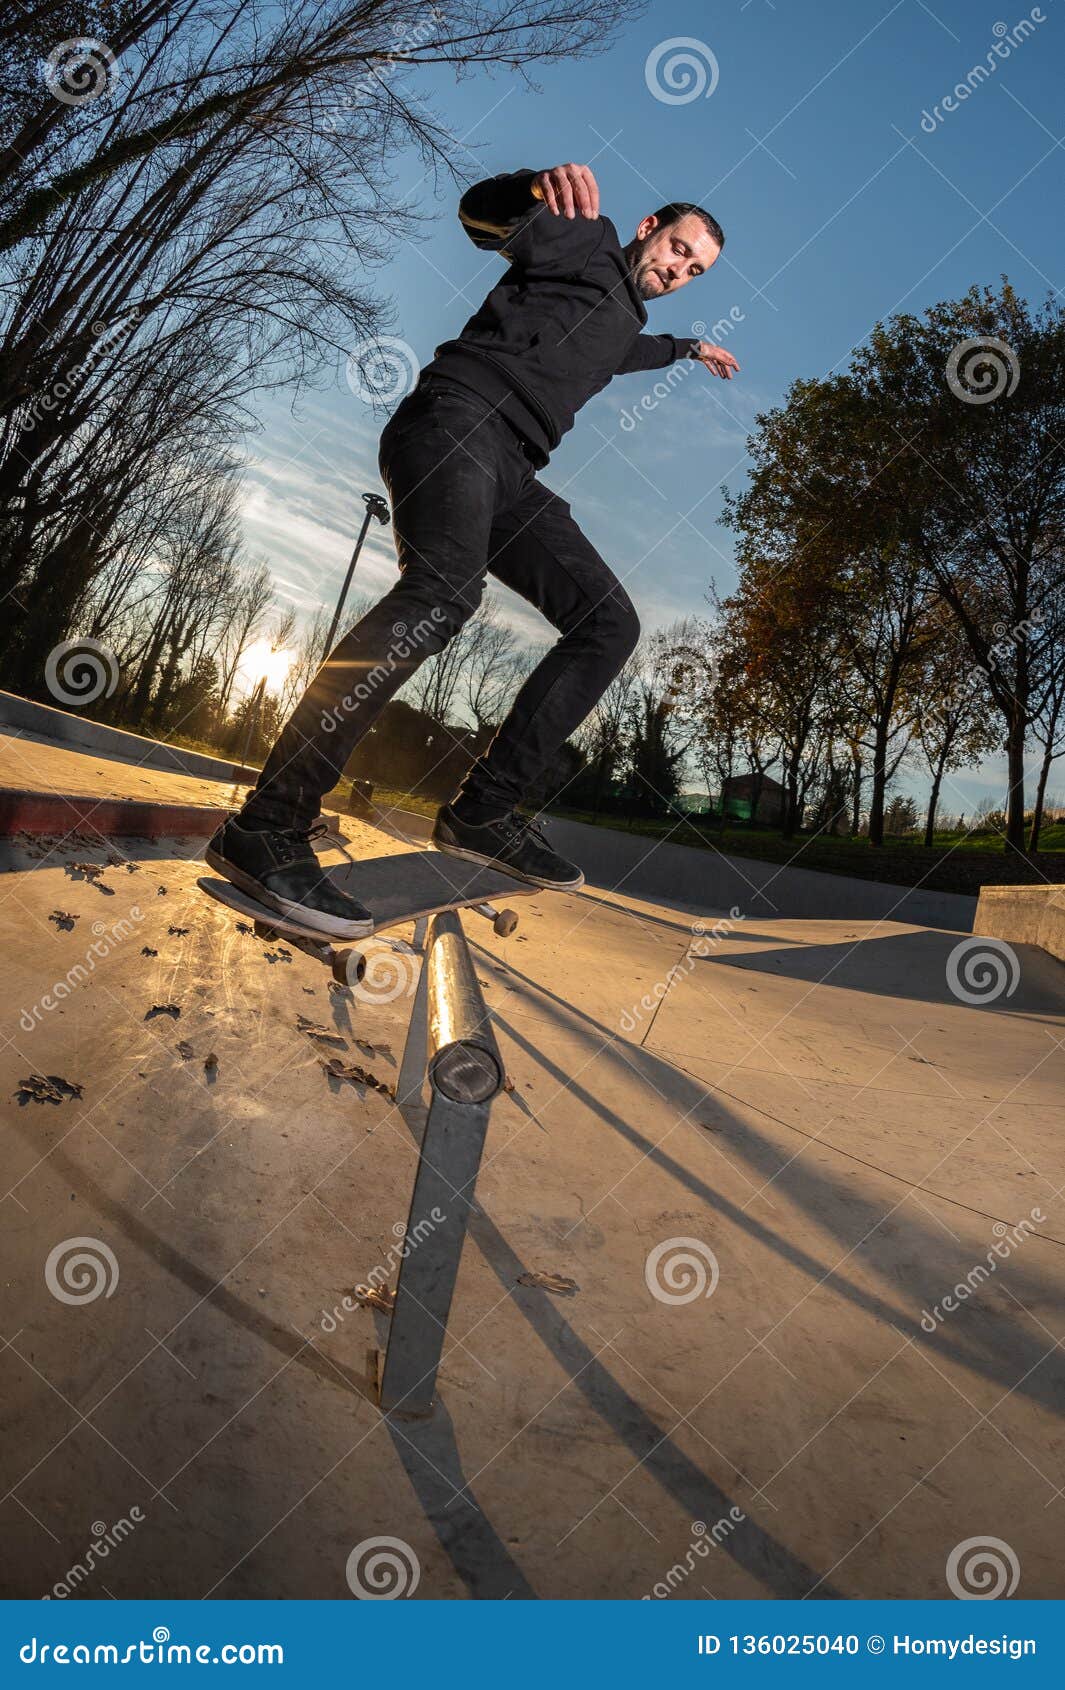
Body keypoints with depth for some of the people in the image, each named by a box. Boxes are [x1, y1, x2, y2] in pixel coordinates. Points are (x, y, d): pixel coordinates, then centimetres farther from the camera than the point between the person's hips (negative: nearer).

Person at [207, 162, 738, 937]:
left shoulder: (625, 315, 36)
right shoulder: (587, 240, 14)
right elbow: (483, 215, -2)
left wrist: (688, 348, 72)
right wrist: (539, 187, -24)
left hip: (508, 470, 9)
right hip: (455, 418, -8)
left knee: (610, 624, -4)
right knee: (446, 585, -37)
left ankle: (482, 809, -9)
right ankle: (267, 826, -39)